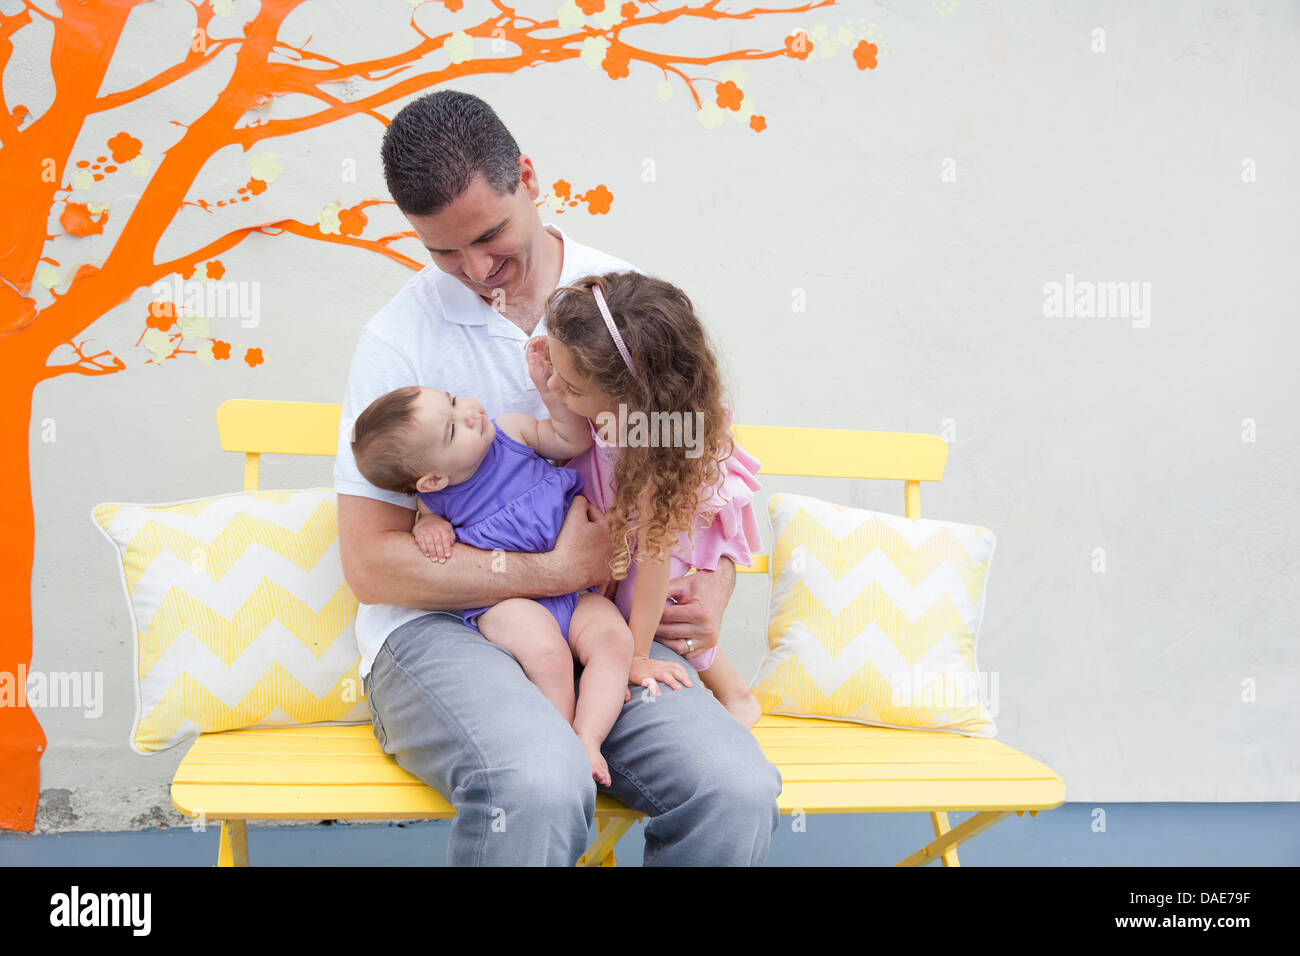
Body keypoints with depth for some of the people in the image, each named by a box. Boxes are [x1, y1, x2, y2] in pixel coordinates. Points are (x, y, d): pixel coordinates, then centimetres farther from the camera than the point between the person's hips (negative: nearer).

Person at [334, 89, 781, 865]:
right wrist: (554, 572, -12)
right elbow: (370, 563, -5)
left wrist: (712, 587, -3)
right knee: (539, 786, -36)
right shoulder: (402, 336, -1)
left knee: (737, 790, -25)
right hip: (440, 630, -3)